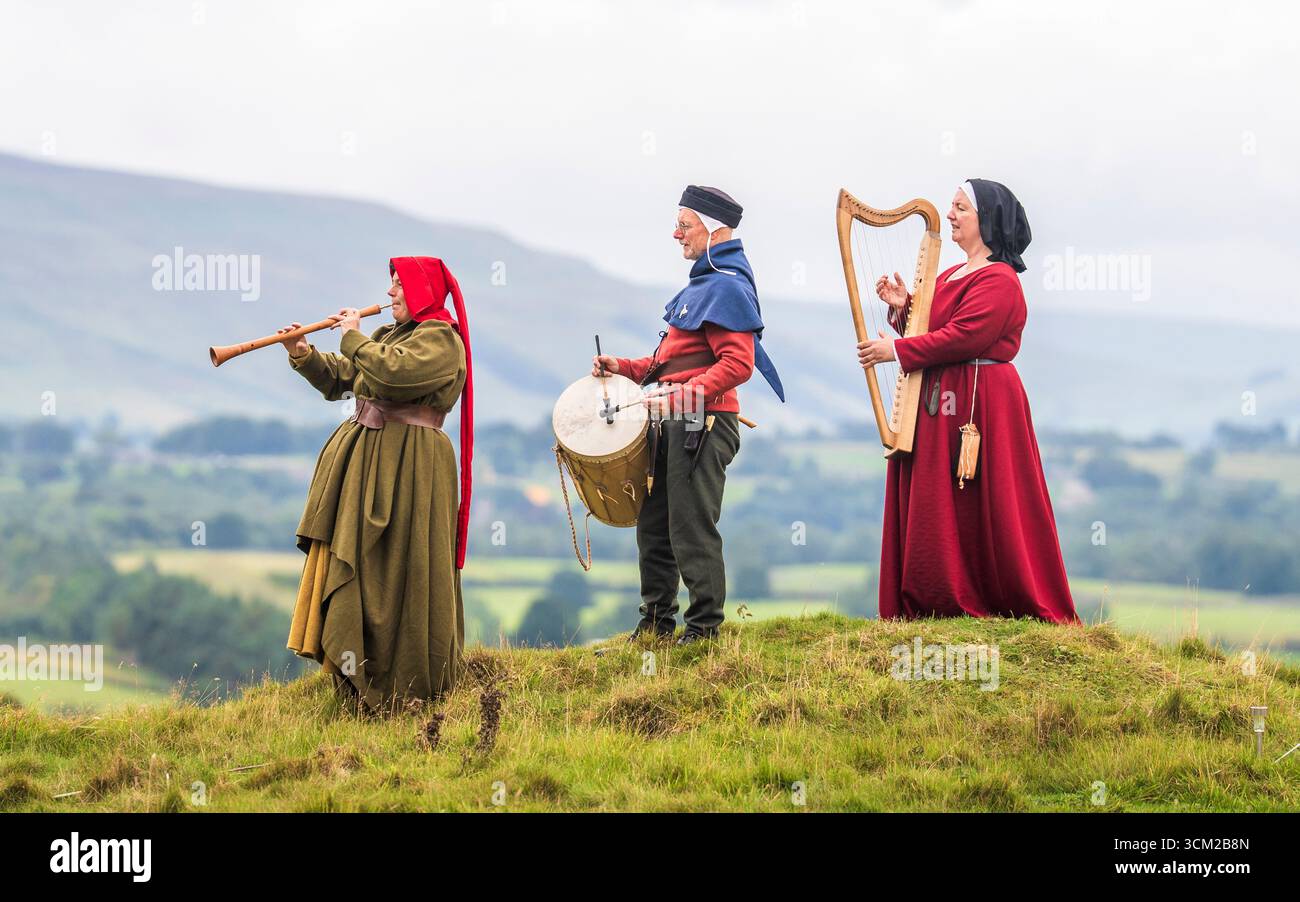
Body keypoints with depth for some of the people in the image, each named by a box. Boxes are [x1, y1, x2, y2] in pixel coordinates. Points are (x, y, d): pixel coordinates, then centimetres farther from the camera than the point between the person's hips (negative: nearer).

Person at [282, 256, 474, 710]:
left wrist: (354, 337, -14)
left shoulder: (440, 340, -10)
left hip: (407, 466, -9)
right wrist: (304, 356, 1)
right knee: (348, 566, 9)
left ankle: (410, 685, 1)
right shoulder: (389, 335, 18)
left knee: (395, 572, -7)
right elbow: (339, 380, 17)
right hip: (363, 459, 9)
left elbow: (390, 374, -26)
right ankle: (362, 676, 16)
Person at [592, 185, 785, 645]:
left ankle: (704, 628, -3)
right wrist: (625, 368, 15)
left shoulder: (727, 287, -12)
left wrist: (683, 394, -30)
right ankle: (656, 622, 21)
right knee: (654, 525, 13)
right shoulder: (703, 283, 20)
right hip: (674, 423, 10)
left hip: (703, 424, -10)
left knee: (691, 529, -8)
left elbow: (738, 364, -22)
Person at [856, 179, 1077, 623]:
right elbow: (931, 330, 19)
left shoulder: (998, 280, -12)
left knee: (981, 505, -6)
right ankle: (939, 603, 9)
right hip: (939, 403, 10)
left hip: (980, 402, -10)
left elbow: (964, 336, -21)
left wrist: (897, 350, -18)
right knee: (931, 508, 7)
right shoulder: (950, 275, 19)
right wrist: (902, 308, 0)